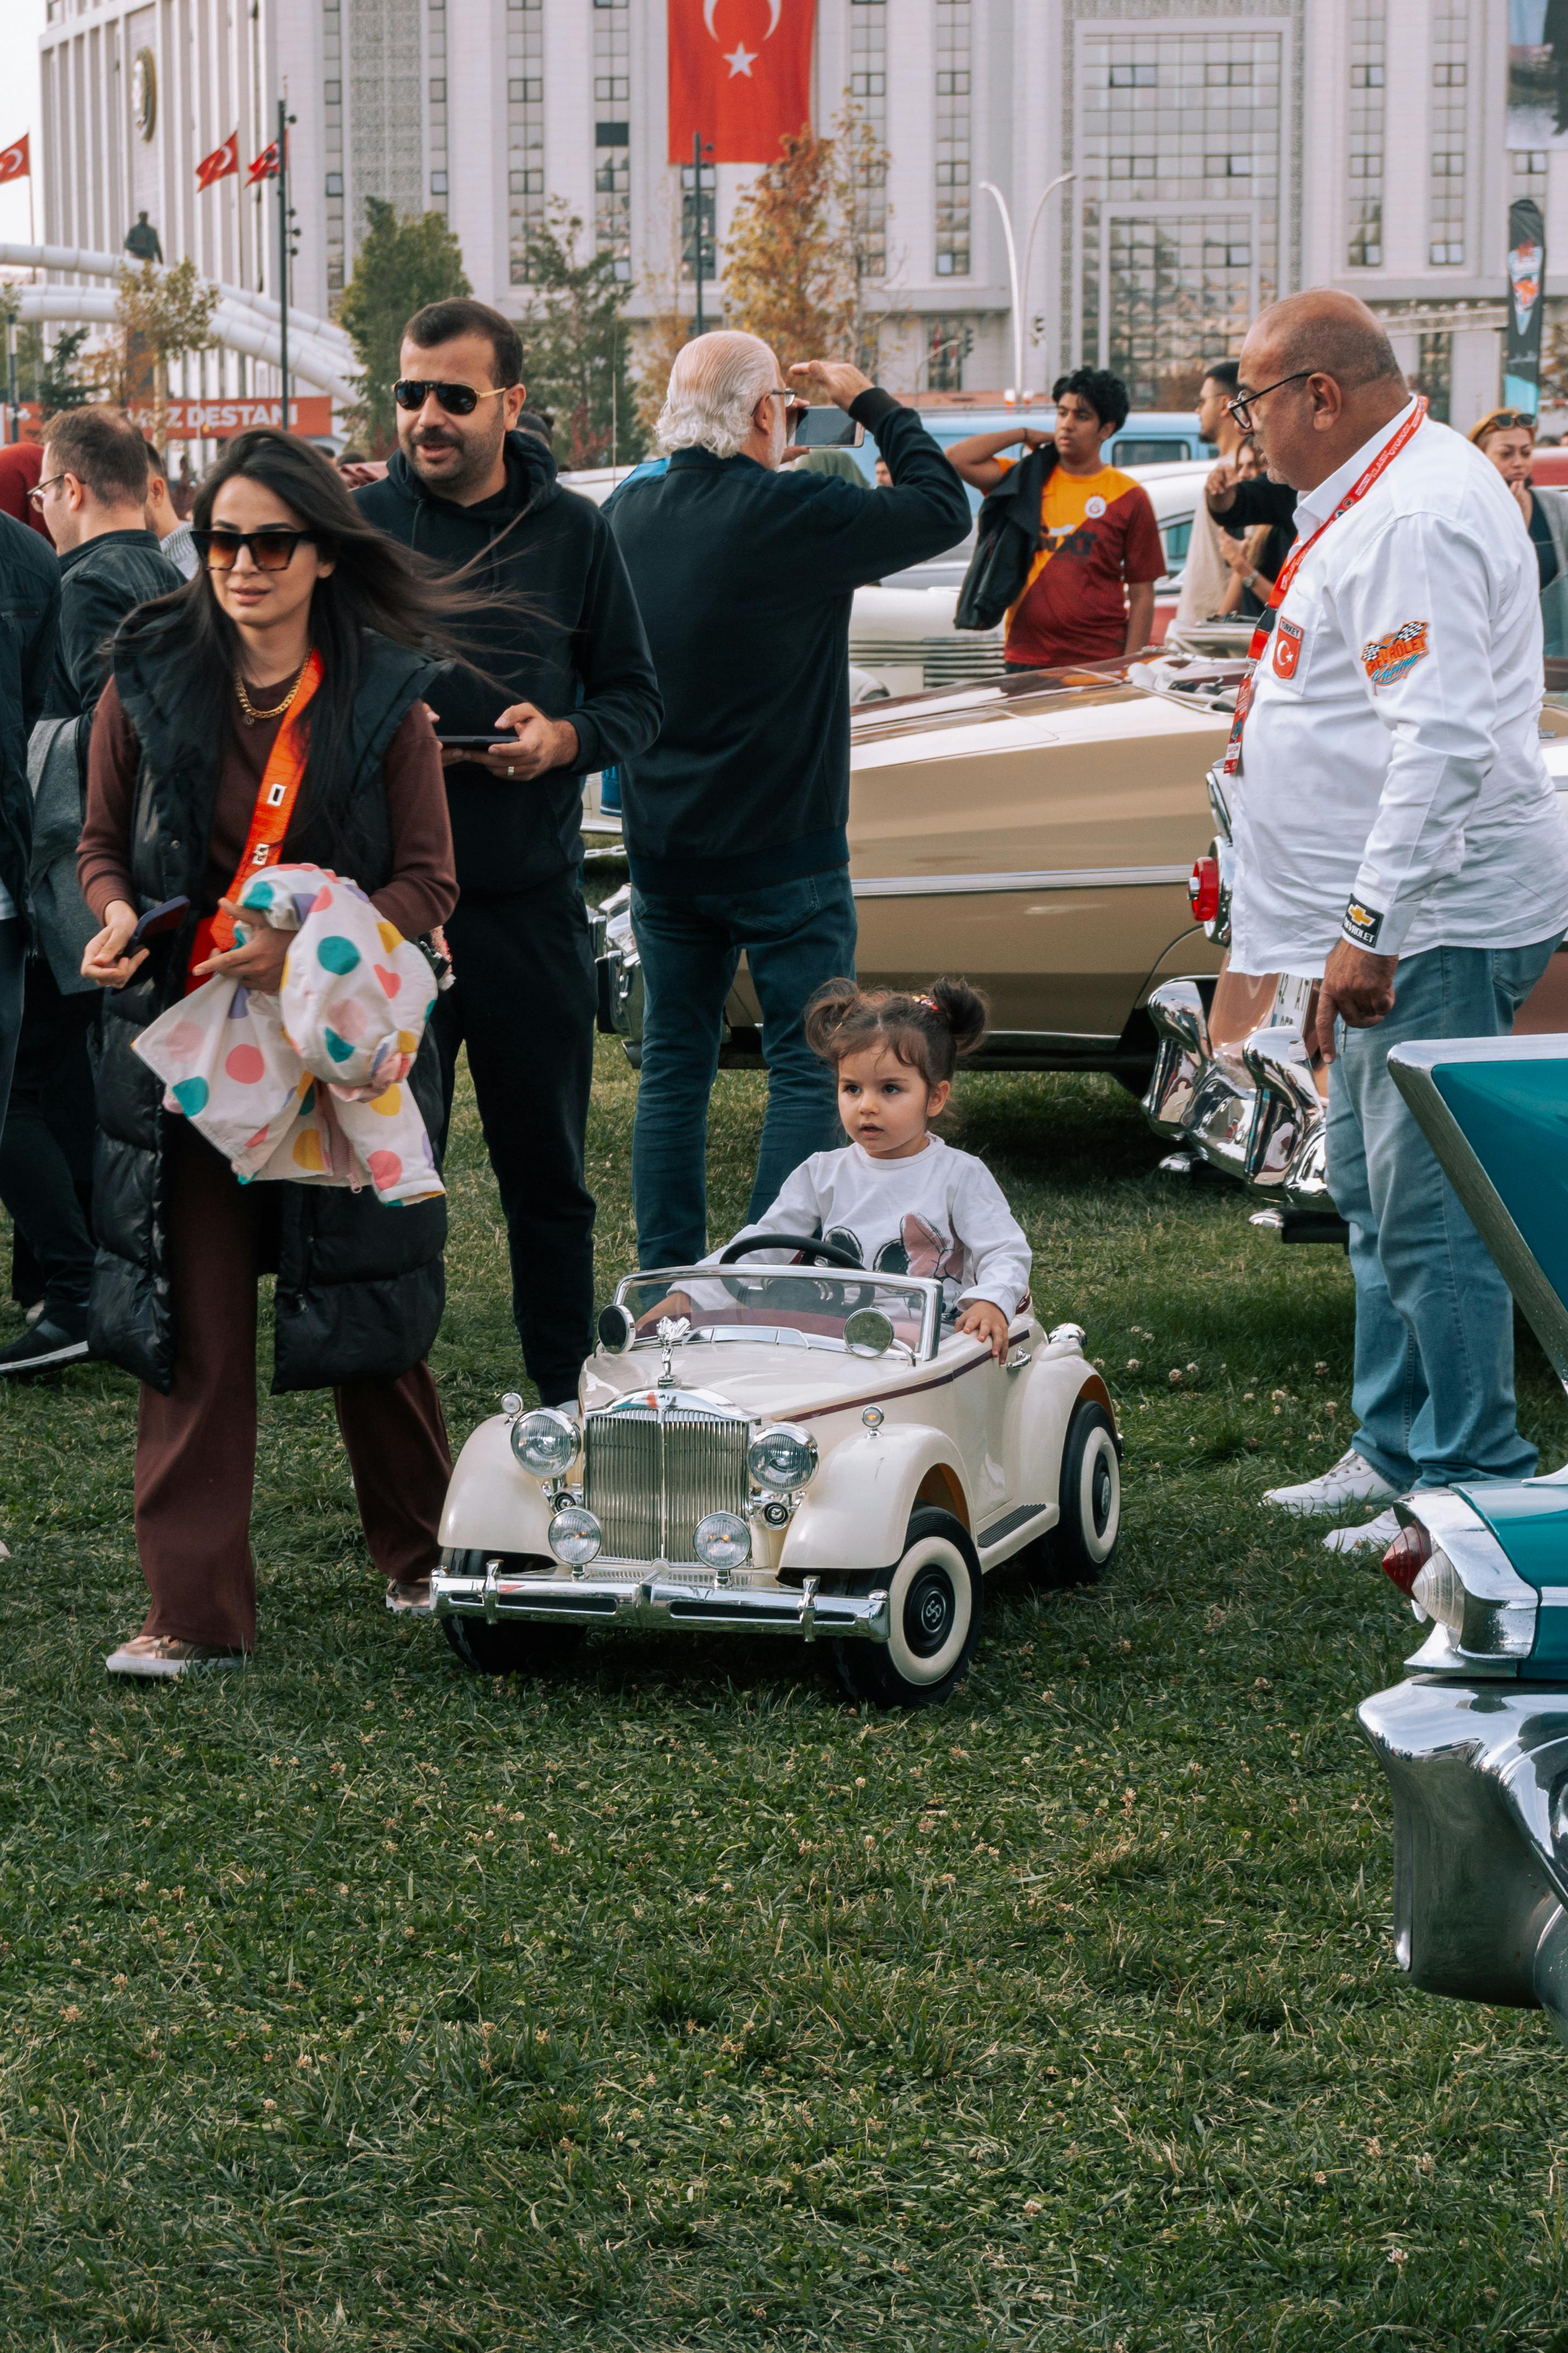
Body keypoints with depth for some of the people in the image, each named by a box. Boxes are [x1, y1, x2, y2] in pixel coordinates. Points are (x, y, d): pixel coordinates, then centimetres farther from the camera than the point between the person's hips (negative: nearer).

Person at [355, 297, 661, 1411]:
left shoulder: (573, 533, 5)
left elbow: (637, 699, 9)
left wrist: (564, 738, -12)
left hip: (532, 901, 1)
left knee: (549, 1176, 10)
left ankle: (567, 1402, 22)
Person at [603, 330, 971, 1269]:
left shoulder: (627, 513, 1)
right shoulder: (792, 514, -18)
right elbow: (943, 508, -9)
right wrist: (873, 403, 5)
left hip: (663, 845, 6)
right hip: (783, 850, -6)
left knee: (674, 1063, 13)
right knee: (809, 1069, 1)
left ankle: (666, 1279, 14)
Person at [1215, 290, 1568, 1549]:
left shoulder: (1416, 519, -20)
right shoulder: (1382, 494, 16)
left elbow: (1445, 741, -28)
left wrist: (1370, 927, -28)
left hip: (1435, 924, -12)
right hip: (1395, 923, 12)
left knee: (1427, 1212, -9)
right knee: (1377, 1198, 18)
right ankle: (1396, 1449, 29)